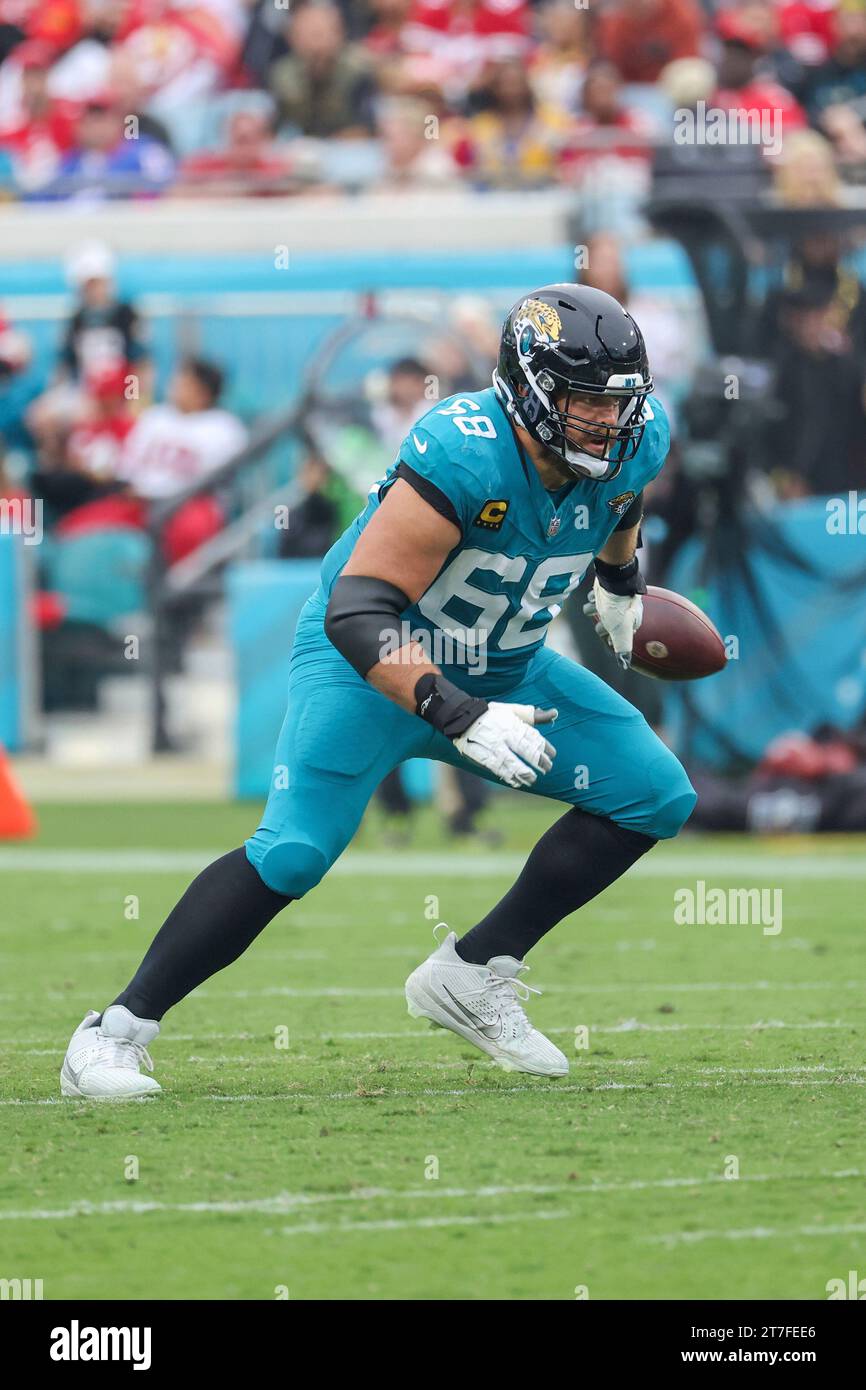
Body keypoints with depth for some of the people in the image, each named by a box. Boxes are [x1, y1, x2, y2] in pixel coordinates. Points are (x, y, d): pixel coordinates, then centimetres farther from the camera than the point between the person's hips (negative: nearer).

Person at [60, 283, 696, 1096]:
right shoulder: (465, 455, -34)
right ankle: (113, 1035, -14)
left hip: (499, 672, 7)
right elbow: (358, 611, -37)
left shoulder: (636, 440, -14)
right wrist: (458, 716, -45)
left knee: (655, 799, 0)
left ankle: (473, 975, 7)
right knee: (292, 854, -24)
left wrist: (620, 578, 29)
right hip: (374, 664, -7)